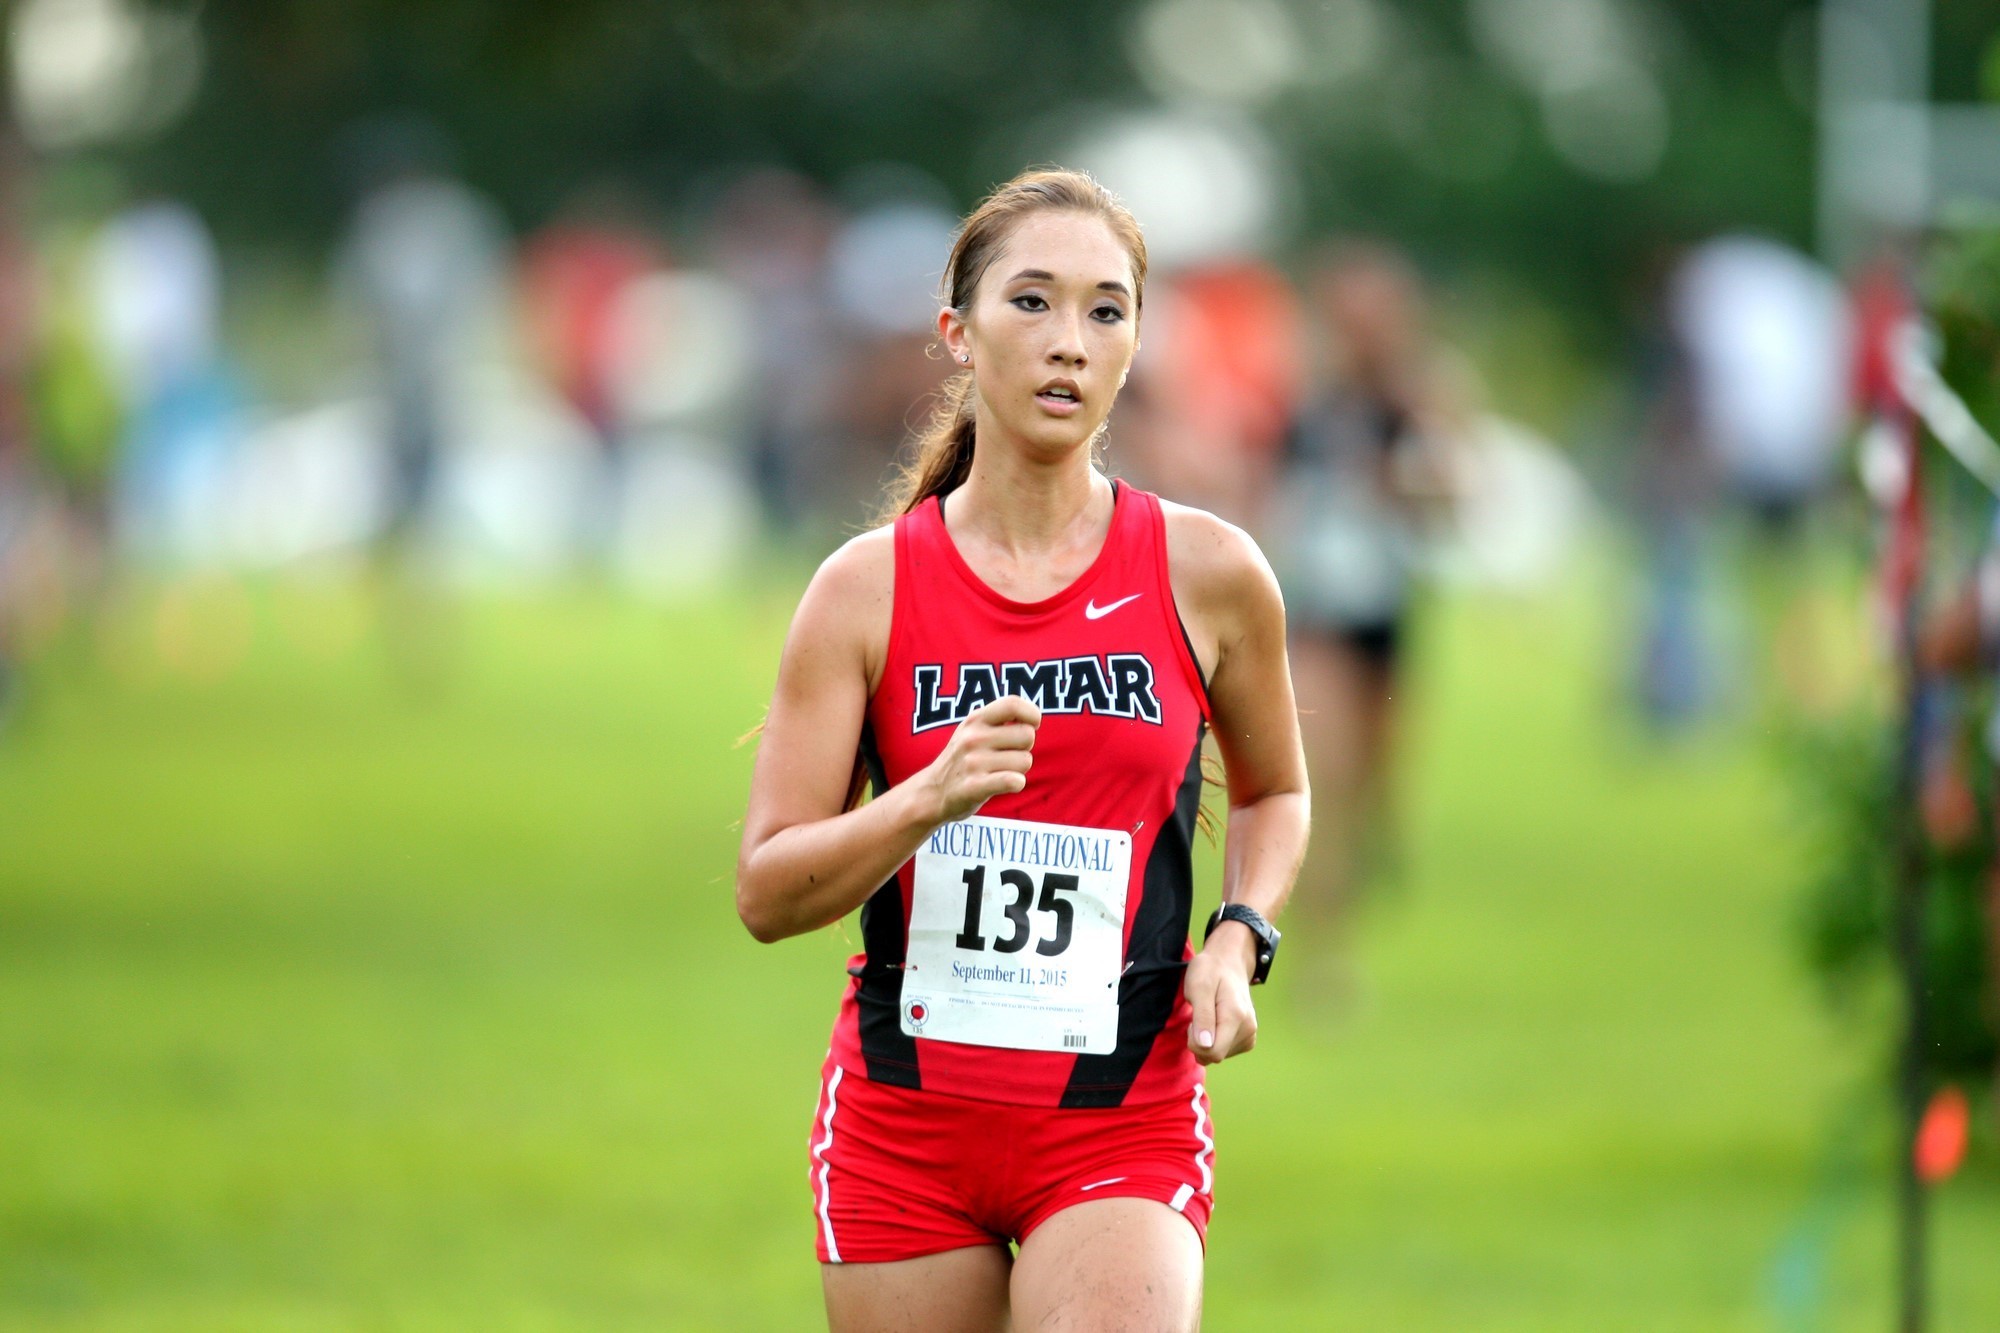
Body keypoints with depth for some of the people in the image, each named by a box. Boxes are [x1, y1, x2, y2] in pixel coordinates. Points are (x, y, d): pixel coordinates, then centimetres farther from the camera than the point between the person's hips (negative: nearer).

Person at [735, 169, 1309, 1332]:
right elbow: (767, 894, -5)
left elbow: (1275, 791, 18)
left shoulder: (1208, 573, 0)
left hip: (1124, 1118, -1)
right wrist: (934, 798, -22)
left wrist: (1237, 939, -1)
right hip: (903, 1114, 1)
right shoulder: (868, 589, -1)